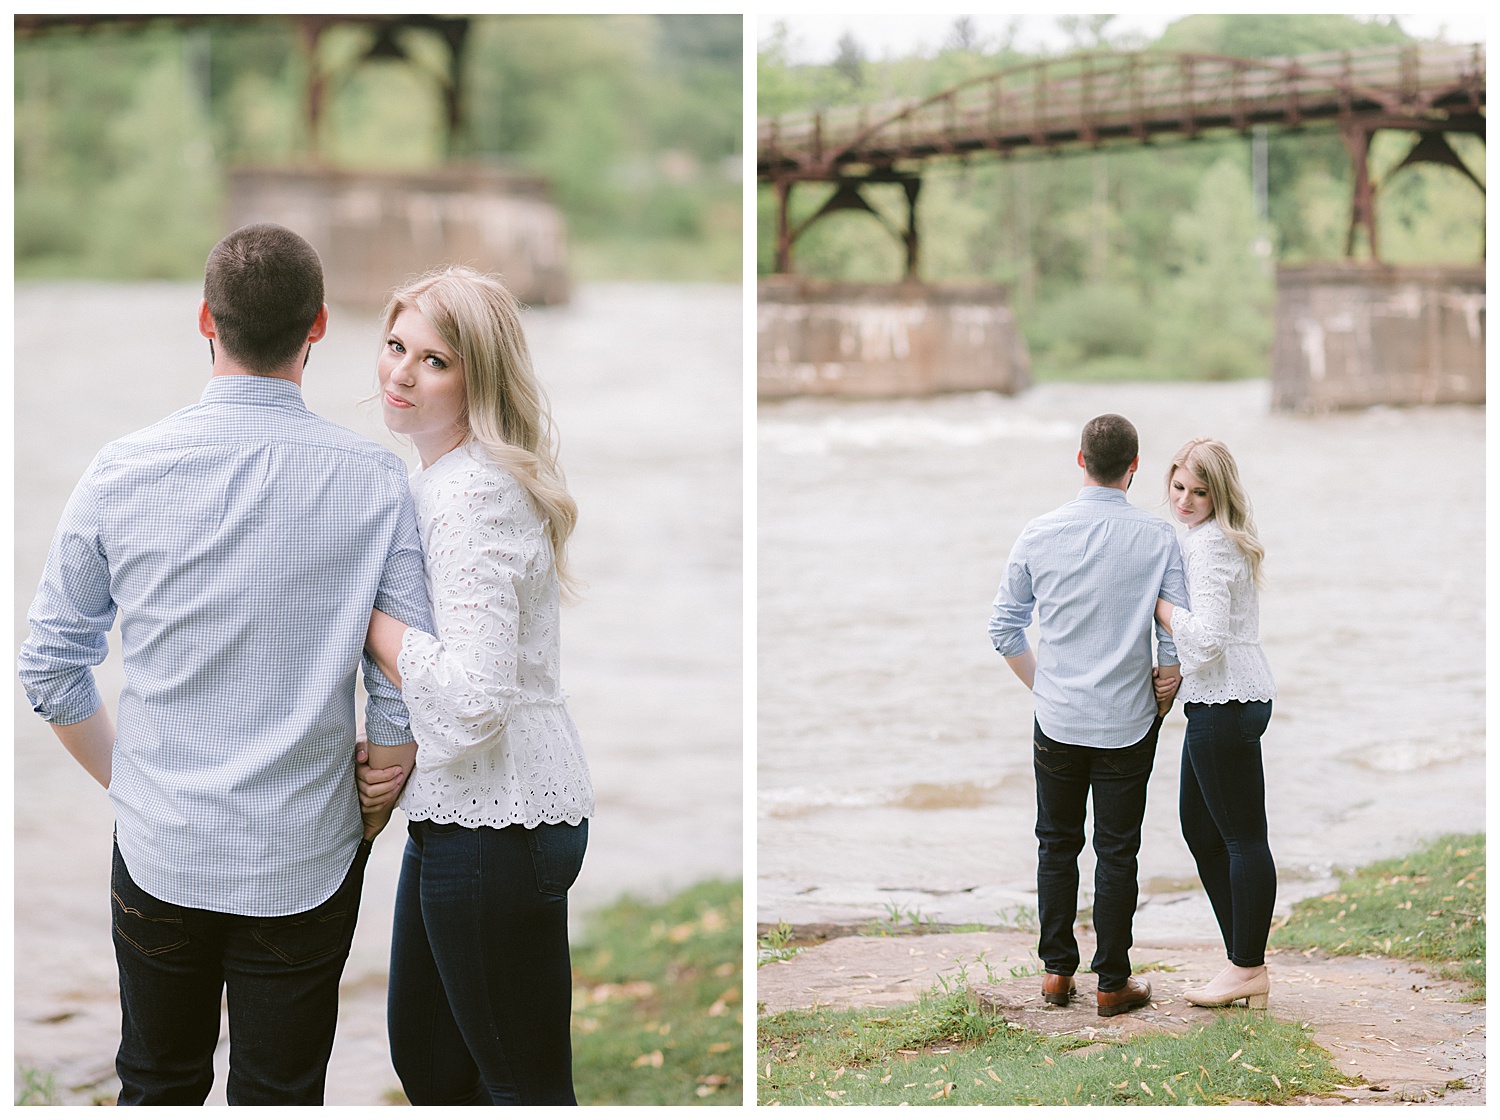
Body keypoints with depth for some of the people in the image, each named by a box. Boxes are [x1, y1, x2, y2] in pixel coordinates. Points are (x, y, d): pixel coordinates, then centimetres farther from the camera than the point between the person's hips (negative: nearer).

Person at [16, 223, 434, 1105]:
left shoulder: (122, 472, -7)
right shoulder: (375, 480, -10)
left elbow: (49, 669, 0)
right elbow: (406, 694, -9)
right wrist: (365, 815, 7)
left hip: (160, 853, 1)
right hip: (304, 862, -1)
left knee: (159, 1089, 18)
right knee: (280, 1097, 11)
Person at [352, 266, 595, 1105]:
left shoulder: (472, 495, -20)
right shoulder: (442, 476, 13)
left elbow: (476, 697, -27)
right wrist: (404, 754, 6)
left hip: (494, 817, -11)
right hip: (463, 807, 11)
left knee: (522, 1083, 2)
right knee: (424, 1051, 22)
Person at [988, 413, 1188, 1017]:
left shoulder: (1039, 534, -5)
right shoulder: (1158, 538, -10)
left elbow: (1004, 629, 1)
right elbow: (1177, 638, -9)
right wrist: (1160, 696, 8)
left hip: (1057, 719, 2)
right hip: (1127, 724, -1)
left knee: (1057, 844, 15)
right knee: (1117, 852, 7)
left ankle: (1057, 970, 20)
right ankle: (1113, 983, 12)